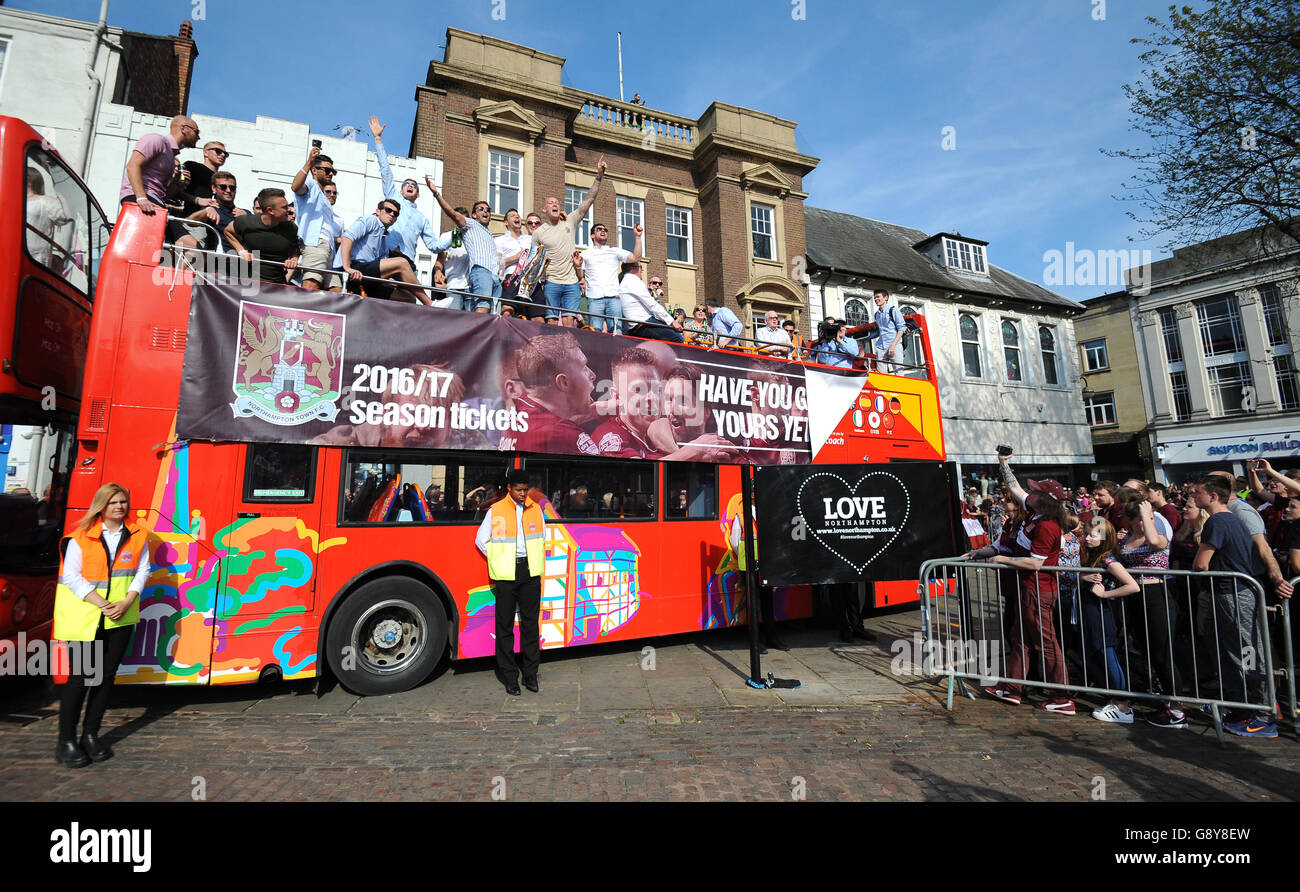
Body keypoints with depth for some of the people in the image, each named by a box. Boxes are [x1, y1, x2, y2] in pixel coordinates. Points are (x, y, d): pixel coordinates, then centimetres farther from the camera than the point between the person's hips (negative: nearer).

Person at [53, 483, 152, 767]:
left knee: (107, 676, 8)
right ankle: (66, 741, 13)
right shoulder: (81, 538, -2)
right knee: (80, 677, -1)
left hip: (122, 617, 3)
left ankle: (91, 735, 21)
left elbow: (142, 571, 4)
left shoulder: (137, 536, 6)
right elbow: (72, 576, -6)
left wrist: (126, 602, -10)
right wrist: (103, 604, -15)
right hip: (84, 618, -3)